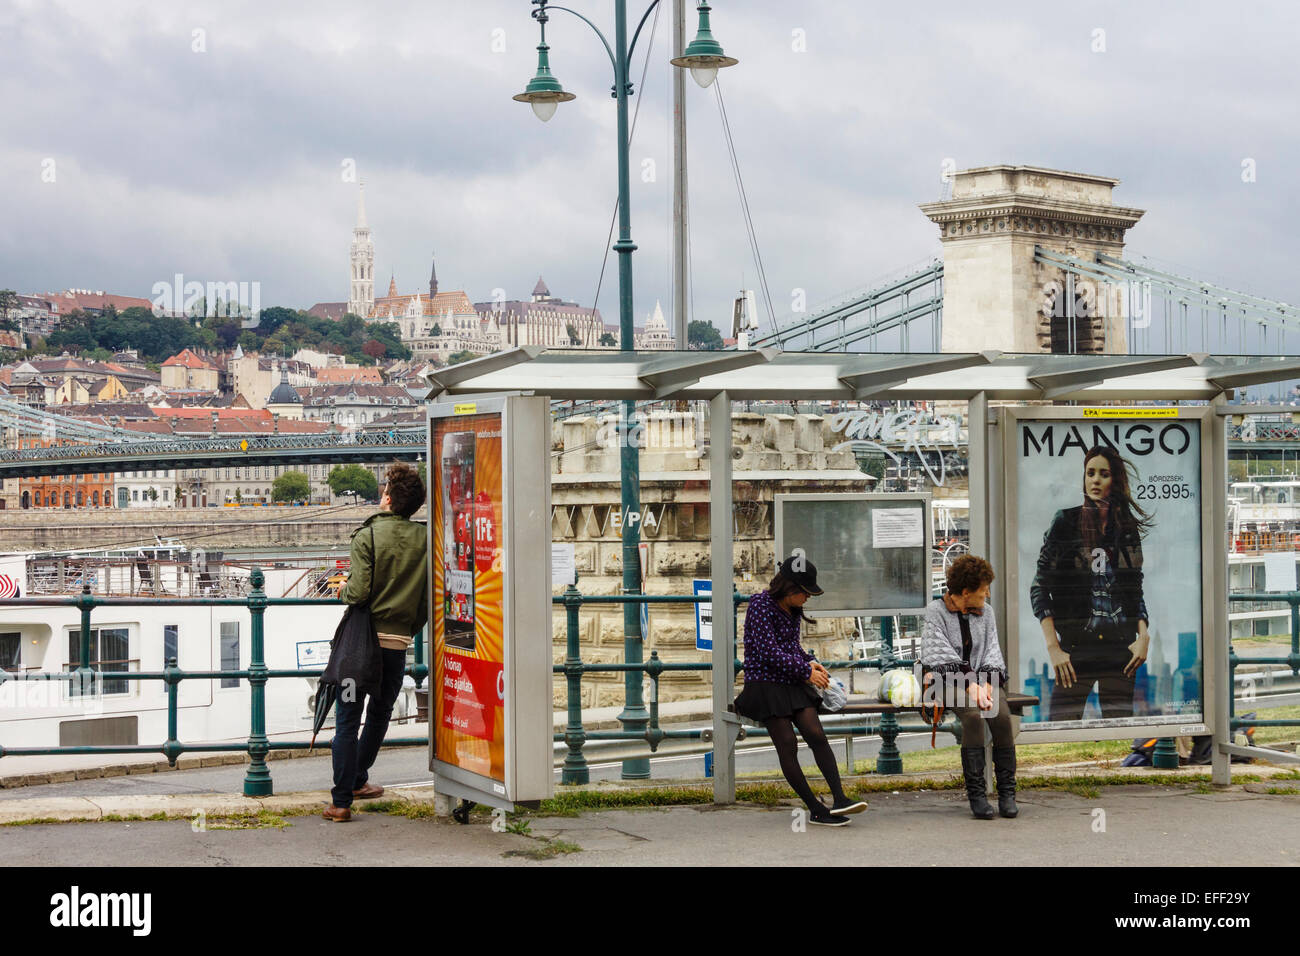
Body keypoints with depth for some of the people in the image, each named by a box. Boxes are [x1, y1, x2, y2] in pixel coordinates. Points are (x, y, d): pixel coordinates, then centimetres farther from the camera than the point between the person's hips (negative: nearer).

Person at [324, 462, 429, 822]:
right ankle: (357, 780, 37)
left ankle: (341, 801, -1)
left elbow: (358, 593, -16)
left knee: (347, 721, 2)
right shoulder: (425, 539, -1)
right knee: (380, 714, 23)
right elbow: (429, 596, 1)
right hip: (398, 641, 3)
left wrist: (344, 588, 7)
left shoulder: (368, 536, -9)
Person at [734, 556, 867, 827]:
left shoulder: (793, 610, 12)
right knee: (788, 746, -9)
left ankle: (839, 799, -21)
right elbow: (769, 652, -17)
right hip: (765, 684, -7)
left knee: (817, 735, -12)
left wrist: (810, 662, 3)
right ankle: (815, 809, -6)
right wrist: (806, 671, -12)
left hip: (792, 683, 7)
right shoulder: (761, 605, -12)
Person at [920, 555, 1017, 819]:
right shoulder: (935, 612, -2)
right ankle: (975, 794, -28)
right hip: (949, 680, -4)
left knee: (1002, 716, -26)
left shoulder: (986, 611, 14)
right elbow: (942, 657, -10)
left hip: (982, 678, 4)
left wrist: (987, 683, -9)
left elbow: (992, 653, 11)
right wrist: (970, 686, -20)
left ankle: (1007, 792, -20)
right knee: (973, 716, -33)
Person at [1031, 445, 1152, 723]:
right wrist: (1053, 647, -9)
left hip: (1121, 649, 3)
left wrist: (1143, 636, 2)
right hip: (1076, 650, -3)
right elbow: (1040, 588, -1)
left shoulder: (1128, 529, 12)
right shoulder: (1065, 522, 1)